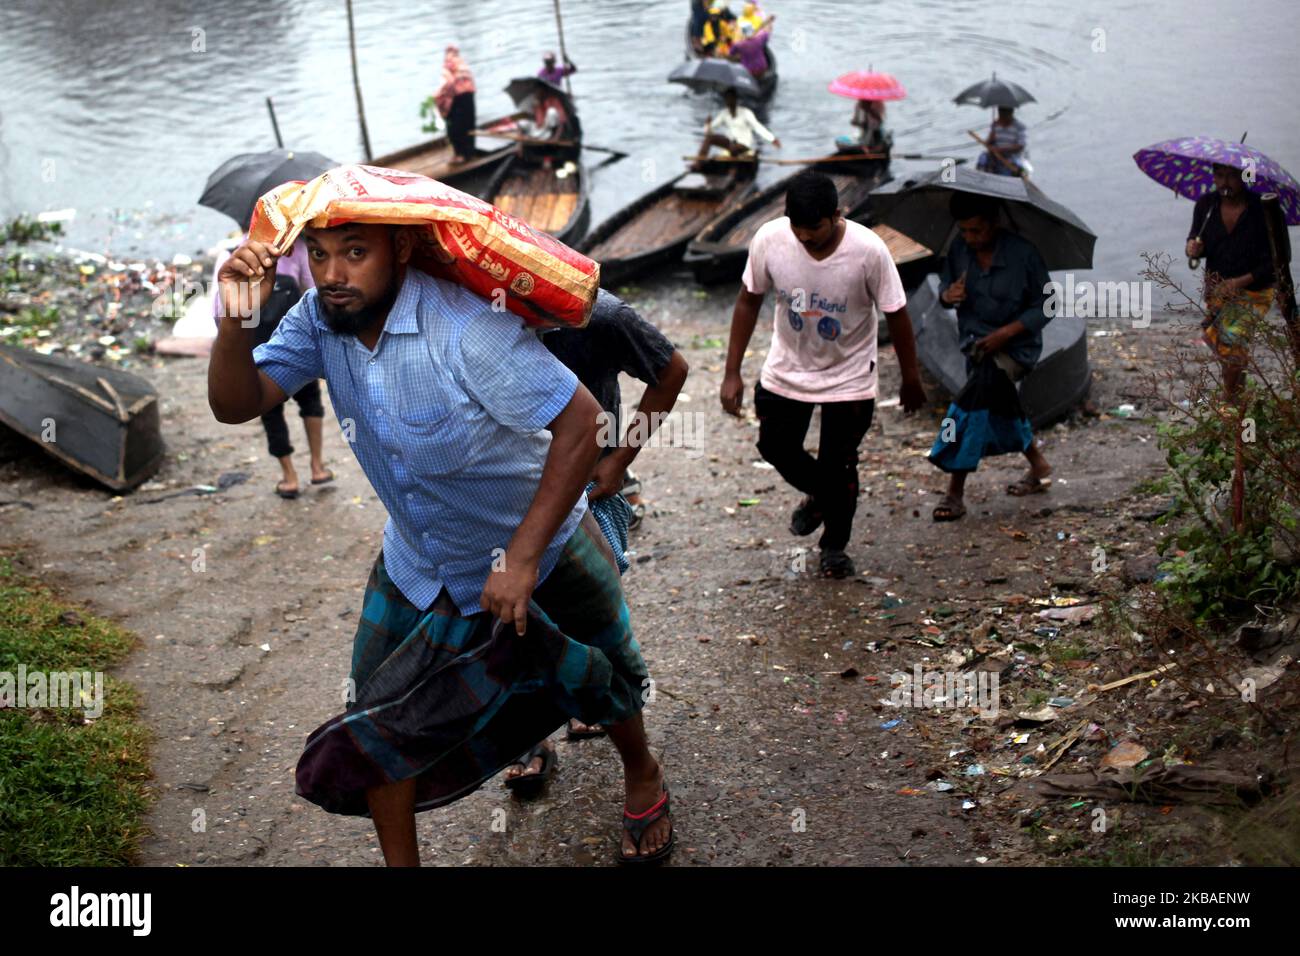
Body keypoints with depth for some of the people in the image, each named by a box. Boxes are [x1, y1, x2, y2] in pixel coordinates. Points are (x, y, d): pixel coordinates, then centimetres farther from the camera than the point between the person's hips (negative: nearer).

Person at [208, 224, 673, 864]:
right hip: (417, 566, 5)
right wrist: (234, 322, -38)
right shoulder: (319, 318, -14)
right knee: (382, 726, 7)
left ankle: (643, 777, 52)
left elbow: (579, 420, -32)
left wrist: (522, 554, -32)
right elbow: (235, 404, -18)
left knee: (603, 681, 19)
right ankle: (401, 862, 30)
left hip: (537, 548, -4)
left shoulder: (465, 326, -34)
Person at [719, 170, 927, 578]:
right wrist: (732, 373, -6)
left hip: (848, 376, -3)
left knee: (838, 465, 4)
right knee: (775, 447, 15)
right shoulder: (769, 239, -21)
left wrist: (911, 380, -3)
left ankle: (835, 545, 31)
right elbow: (748, 302, -6)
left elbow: (896, 315, -14)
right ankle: (818, 494, 47)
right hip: (786, 370, 3)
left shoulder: (869, 250, -27)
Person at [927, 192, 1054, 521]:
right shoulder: (959, 250, -2)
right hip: (976, 344, 7)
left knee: (971, 402, -23)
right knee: (998, 411, 18)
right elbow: (944, 283, 12)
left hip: (1015, 347, -6)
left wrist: (1005, 333, -21)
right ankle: (1039, 468, 43)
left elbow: (1044, 306, -10)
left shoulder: (1022, 253, -16)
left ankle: (955, 494, -18)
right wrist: (947, 294, -14)